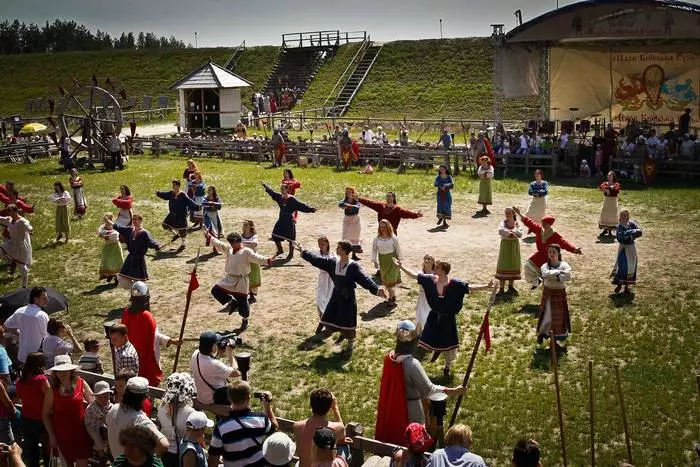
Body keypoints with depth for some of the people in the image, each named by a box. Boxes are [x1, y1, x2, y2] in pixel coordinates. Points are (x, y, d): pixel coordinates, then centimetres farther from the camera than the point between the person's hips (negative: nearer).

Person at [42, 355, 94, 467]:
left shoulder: (81, 384, -3)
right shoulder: (52, 390, -5)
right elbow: (45, 414, 0)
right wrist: (51, 435, -3)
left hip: (80, 431, 0)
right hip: (62, 434, 0)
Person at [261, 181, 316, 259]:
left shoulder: (292, 199, -14)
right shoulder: (280, 197, 4)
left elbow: (301, 205, -19)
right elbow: (271, 192, 19)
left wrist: (311, 209, -30)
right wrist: (264, 185, 28)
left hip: (289, 221, -6)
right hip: (281, 220, 6)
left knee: (290, 238, 2)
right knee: (275, 235, 10)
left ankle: (291, 253, 17)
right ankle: (280, 250, 32)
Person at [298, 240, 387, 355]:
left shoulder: (353, 266, -18)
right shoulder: (333, 262, -2)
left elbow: (365, 279, -26)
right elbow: (316, 259, 7)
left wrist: (376, 289, -40)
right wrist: (303, 251, 10)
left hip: (348, 298, -6)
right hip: (336, 296, 6)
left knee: (348, 323, 6)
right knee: (329, 321, 12)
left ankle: (350, 344, 30)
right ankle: (343, 333, 42)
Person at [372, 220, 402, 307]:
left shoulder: (393, 238, -9)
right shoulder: (377, 238, -2)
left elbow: (397, 249, -2)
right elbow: (374, 249, 3)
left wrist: (399, 260, 1)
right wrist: (374, 261, -1)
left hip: (392, 259, -4)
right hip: (382, 260, 4)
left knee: (391, 279, -8)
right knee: (385, 279, 9)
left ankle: (391, 298, -2)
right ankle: (392, 295, 24)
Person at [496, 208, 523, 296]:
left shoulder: (517, 223, 1)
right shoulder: (503, 222, -6)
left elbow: (520, 234, -13)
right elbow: (500, 230, -28)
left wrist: (512, 231, -26)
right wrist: (510, 233, -35)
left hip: (515, 245, 3)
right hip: (505, 245, -3)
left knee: (513, 265, 9)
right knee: (503, 265, -4)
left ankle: (510, 287, 22)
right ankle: (501, 289, -2)